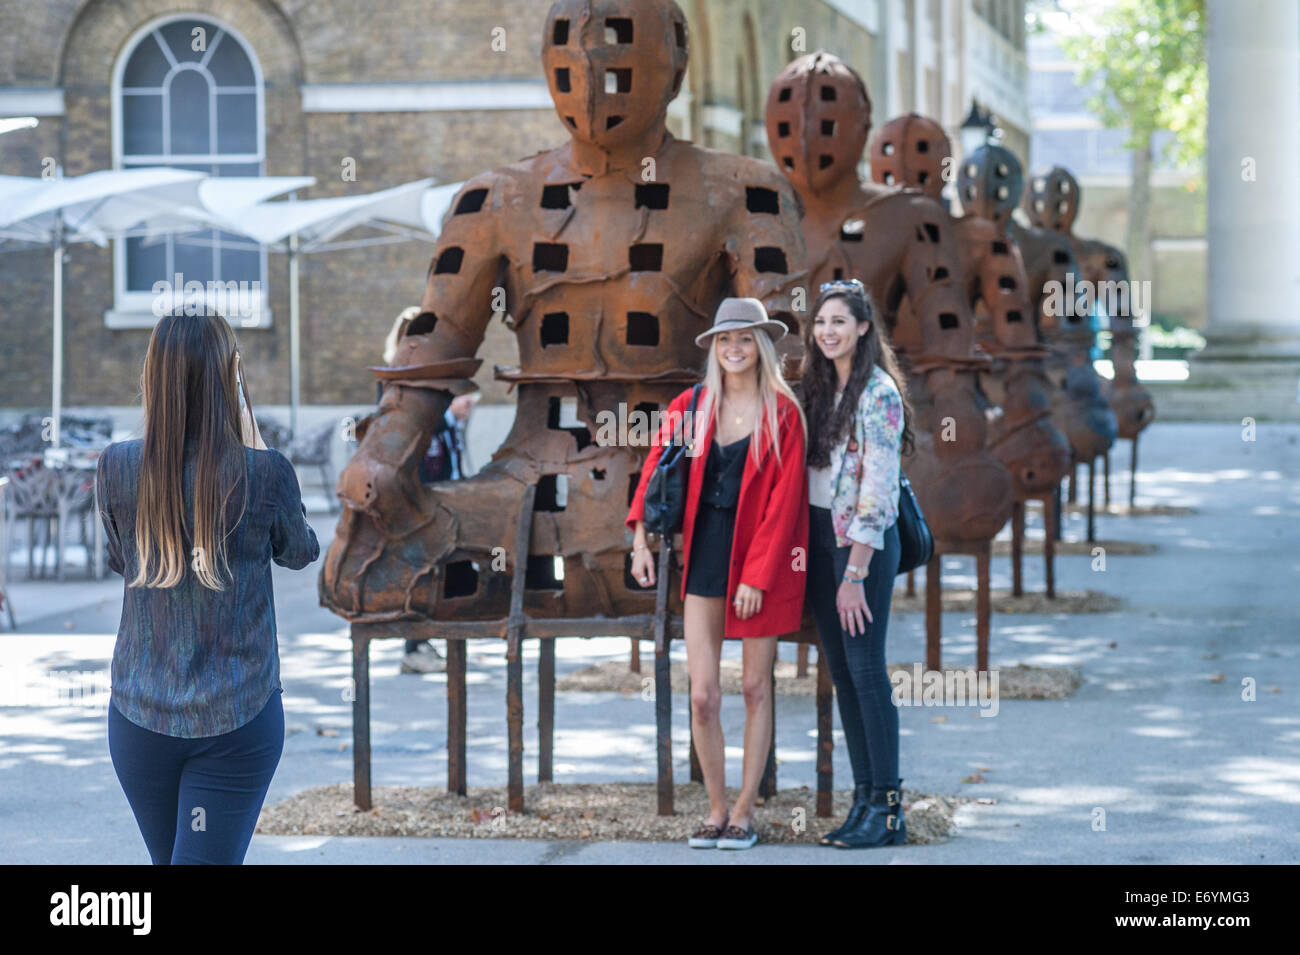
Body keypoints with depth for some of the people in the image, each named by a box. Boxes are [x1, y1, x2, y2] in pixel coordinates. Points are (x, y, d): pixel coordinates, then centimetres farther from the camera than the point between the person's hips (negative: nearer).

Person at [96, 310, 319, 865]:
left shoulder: (117, 469, -8)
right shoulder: (264, 474, -14)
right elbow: (300, 554, 6)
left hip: (139, 718, 3)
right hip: (237, 717, -3)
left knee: (170, 859, 19)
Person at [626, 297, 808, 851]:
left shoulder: (783, 413, -5)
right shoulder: (690, 407, 5)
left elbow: (783, 500, -8)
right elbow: (656, 471, 11)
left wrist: (757, 575, -13)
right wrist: (641, 537, -1)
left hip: (762, 559, -2)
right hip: (705, 557, 2)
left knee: (755, 688, 6)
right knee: (703, 696, -2)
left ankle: (745, 812, 14)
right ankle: (716, 809, 12)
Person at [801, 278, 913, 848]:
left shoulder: (877, 394, -12)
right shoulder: (818, 388, 13)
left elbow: (877, 489, -16)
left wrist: (855, 574, -18)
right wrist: (814, 555, 6)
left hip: (863, 542, -8)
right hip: (819, 537, 8)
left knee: (865, 667, -8)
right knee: (840, 669, 7)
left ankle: (888, 808, -4)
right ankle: (864, 796, 12)